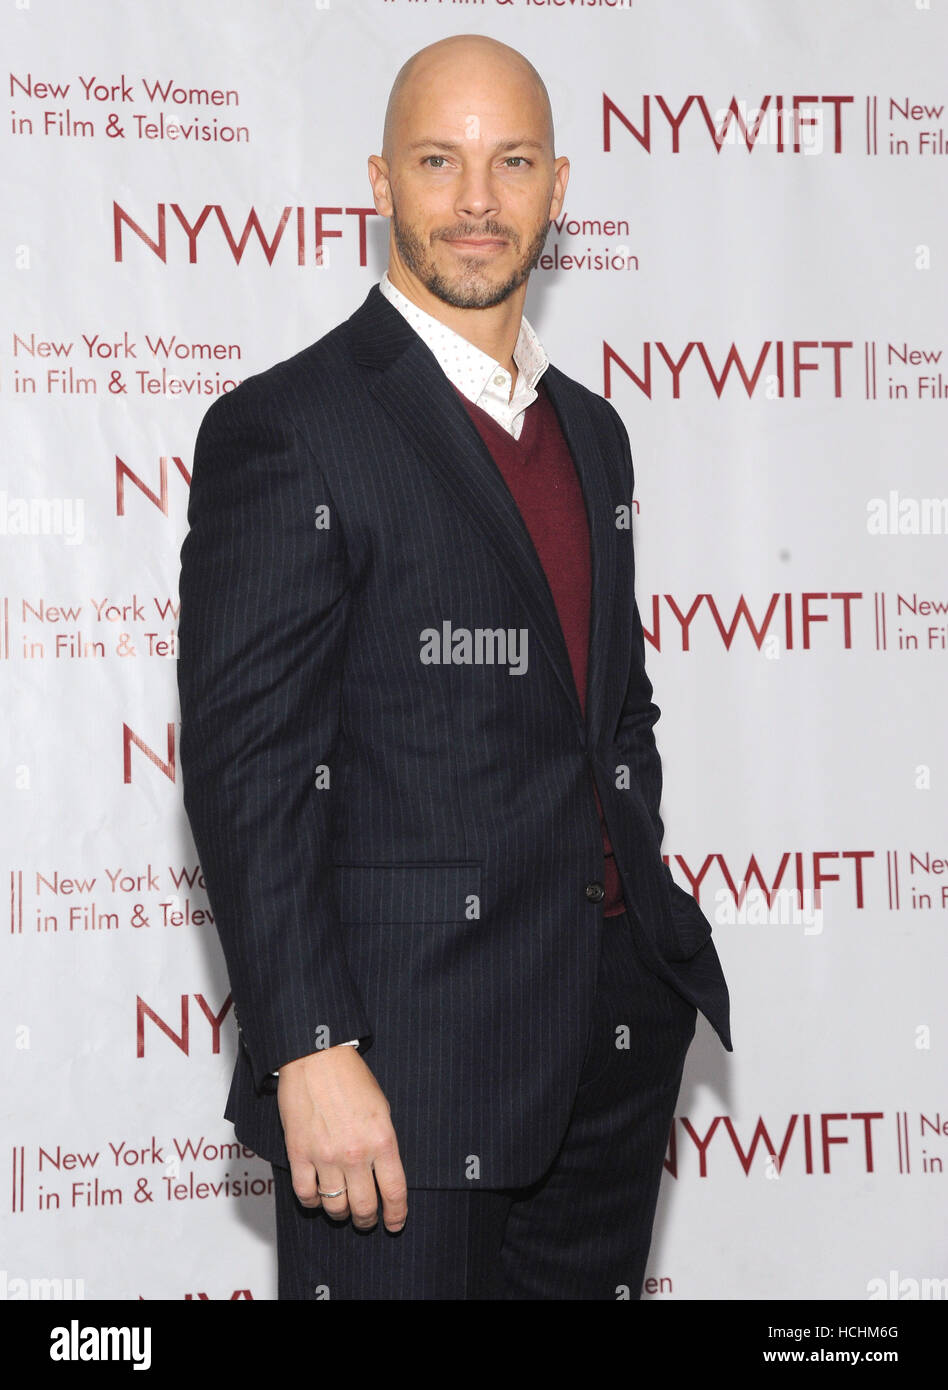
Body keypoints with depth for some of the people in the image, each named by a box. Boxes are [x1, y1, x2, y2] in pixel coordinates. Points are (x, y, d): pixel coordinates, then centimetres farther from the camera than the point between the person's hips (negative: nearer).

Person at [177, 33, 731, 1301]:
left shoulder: (591, 433, 15)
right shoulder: (284, 432, -8)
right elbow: (245, 766, -14)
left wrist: (645, 932, 14)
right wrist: (311, 1052, -20)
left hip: (616, 1041, 7)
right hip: (406, 1056, -7)